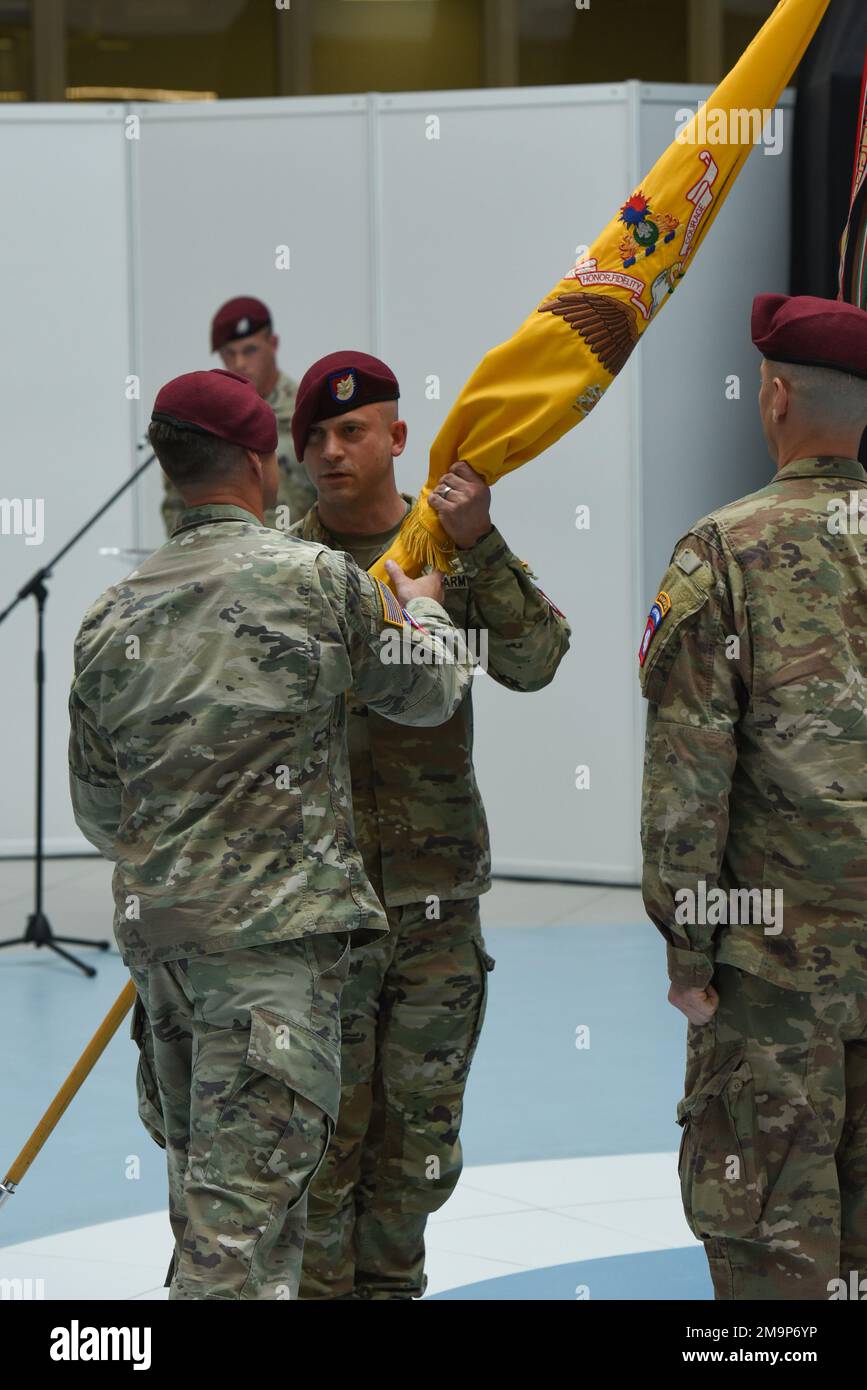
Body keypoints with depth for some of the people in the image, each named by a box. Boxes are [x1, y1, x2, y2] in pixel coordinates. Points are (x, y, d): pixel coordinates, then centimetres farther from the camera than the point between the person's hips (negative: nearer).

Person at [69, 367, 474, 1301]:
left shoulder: (112, 619, 8)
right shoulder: (318, 581, -6)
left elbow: (98, 810, 14)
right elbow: (429, 693, 9)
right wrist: (423, 611, 31)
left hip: (154, 931, 6)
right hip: (274, 939, -6)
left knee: (202, 1182, 18)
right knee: (243, 1202, -8)